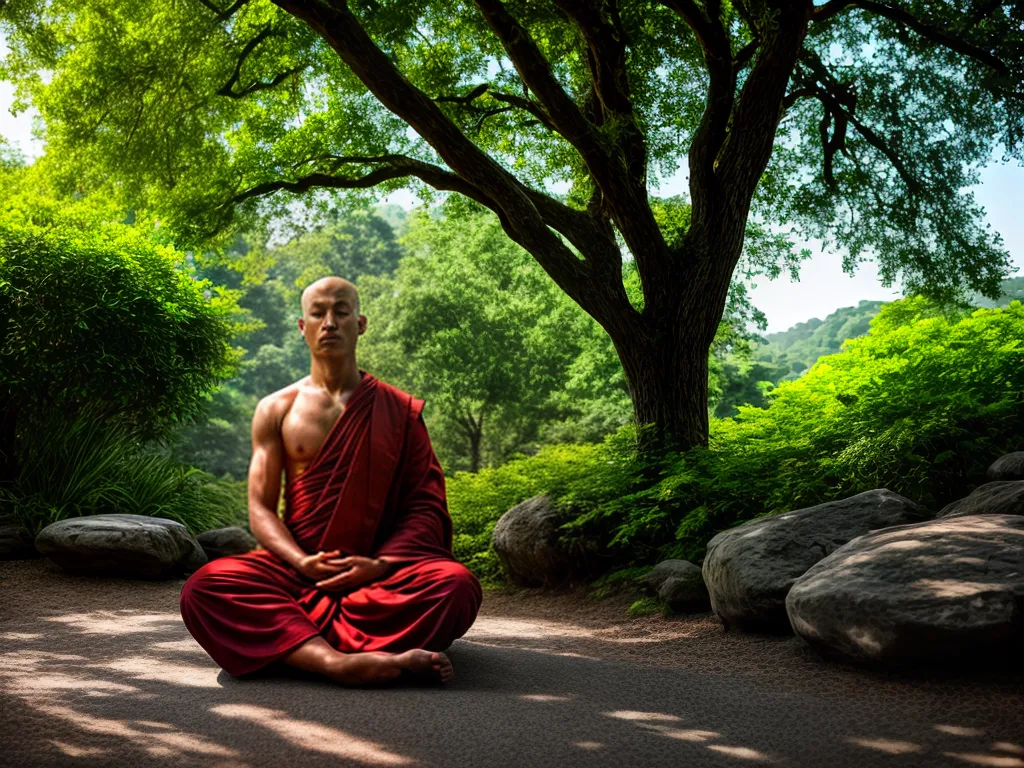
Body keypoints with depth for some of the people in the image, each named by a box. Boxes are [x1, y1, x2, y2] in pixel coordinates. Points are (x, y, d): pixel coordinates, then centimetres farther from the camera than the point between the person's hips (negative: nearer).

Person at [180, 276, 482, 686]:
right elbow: (260, 508, 7)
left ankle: (289, 642, -38)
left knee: (456, 584, -33)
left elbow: (426, 506, 5)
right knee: (203, 587, -29)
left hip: (380, 573, 0)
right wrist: (302, 562, -14)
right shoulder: (276, 409, 13)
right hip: (297, 568, 1)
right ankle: (341, 660, -47)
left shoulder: (399, 410, 11)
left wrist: (381, 565, -14)